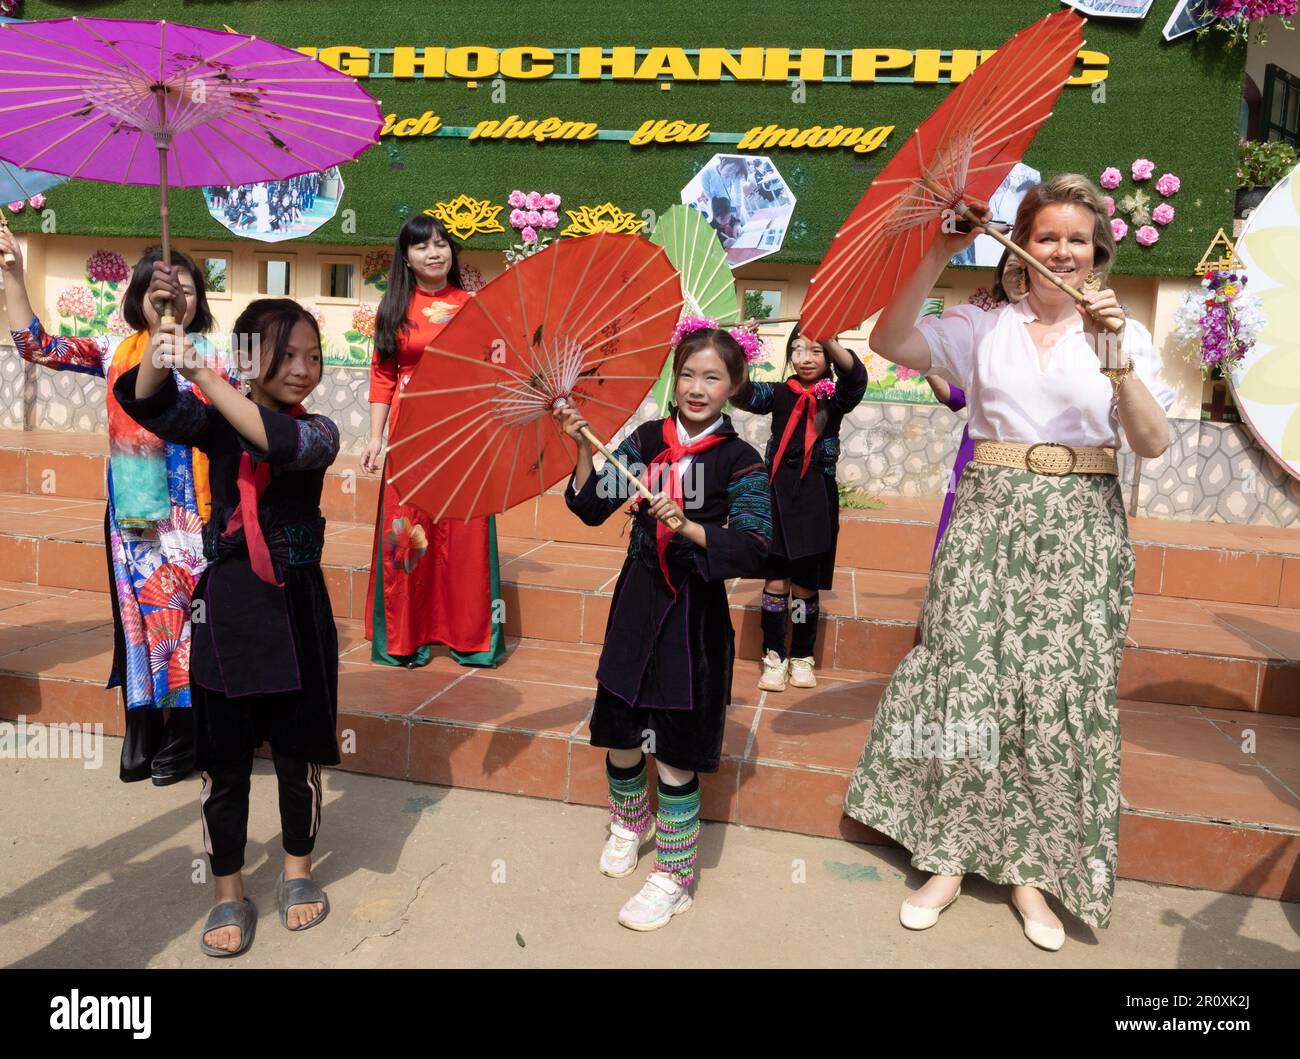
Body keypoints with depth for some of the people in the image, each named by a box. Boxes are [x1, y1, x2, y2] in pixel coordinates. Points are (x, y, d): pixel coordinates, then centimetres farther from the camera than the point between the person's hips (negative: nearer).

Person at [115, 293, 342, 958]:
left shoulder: (317, 432, -3)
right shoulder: (213, 423, 1)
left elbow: (280, 441, -26)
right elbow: (146, 403, -16)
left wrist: (202, 374, -29)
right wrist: (159, 358, -36)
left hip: (295, 607, -1)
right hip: (225, 605, 1)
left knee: (299, 752, 11)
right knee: (224, 758, 10)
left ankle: (298, 872, 34)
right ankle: (229, 895, 27)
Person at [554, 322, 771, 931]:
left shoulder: (740, 462, -8)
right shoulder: (645, 440, 2)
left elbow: (751, 548, -17)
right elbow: (593, 508, 0)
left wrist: (689, 528, -29)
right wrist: (581, 448, -10)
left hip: (694, 612, -4)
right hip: (637, 599, 4)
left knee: (676, 750, 1)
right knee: (619, 728, 16)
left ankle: (674, 875, 19)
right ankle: (630, 822, 45)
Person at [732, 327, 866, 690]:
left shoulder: (835, 397, 1)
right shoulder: (778, 393, 4)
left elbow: (855, 377, -20)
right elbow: (741, 393, -12)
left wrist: (829, 341, -39)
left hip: (816, 497, -1)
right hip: (777, 494, 1)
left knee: (806, 585, 6)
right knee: (775, 581, 1)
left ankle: (802, 658, 23)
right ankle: (774, 657, 15)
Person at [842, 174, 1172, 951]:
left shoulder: (1123, 334, 6)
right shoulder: (983, 329, 6)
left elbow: (1153, 443, -7)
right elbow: (889, 342, -11)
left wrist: (1113, 355, -19)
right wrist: (939, 256, -15)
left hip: (1080, 534, 1)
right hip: (990, 520, 0)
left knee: (1060, 700, 2)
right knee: (968, 685, 1)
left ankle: (1031, 871, 17)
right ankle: (951, 857, 16)